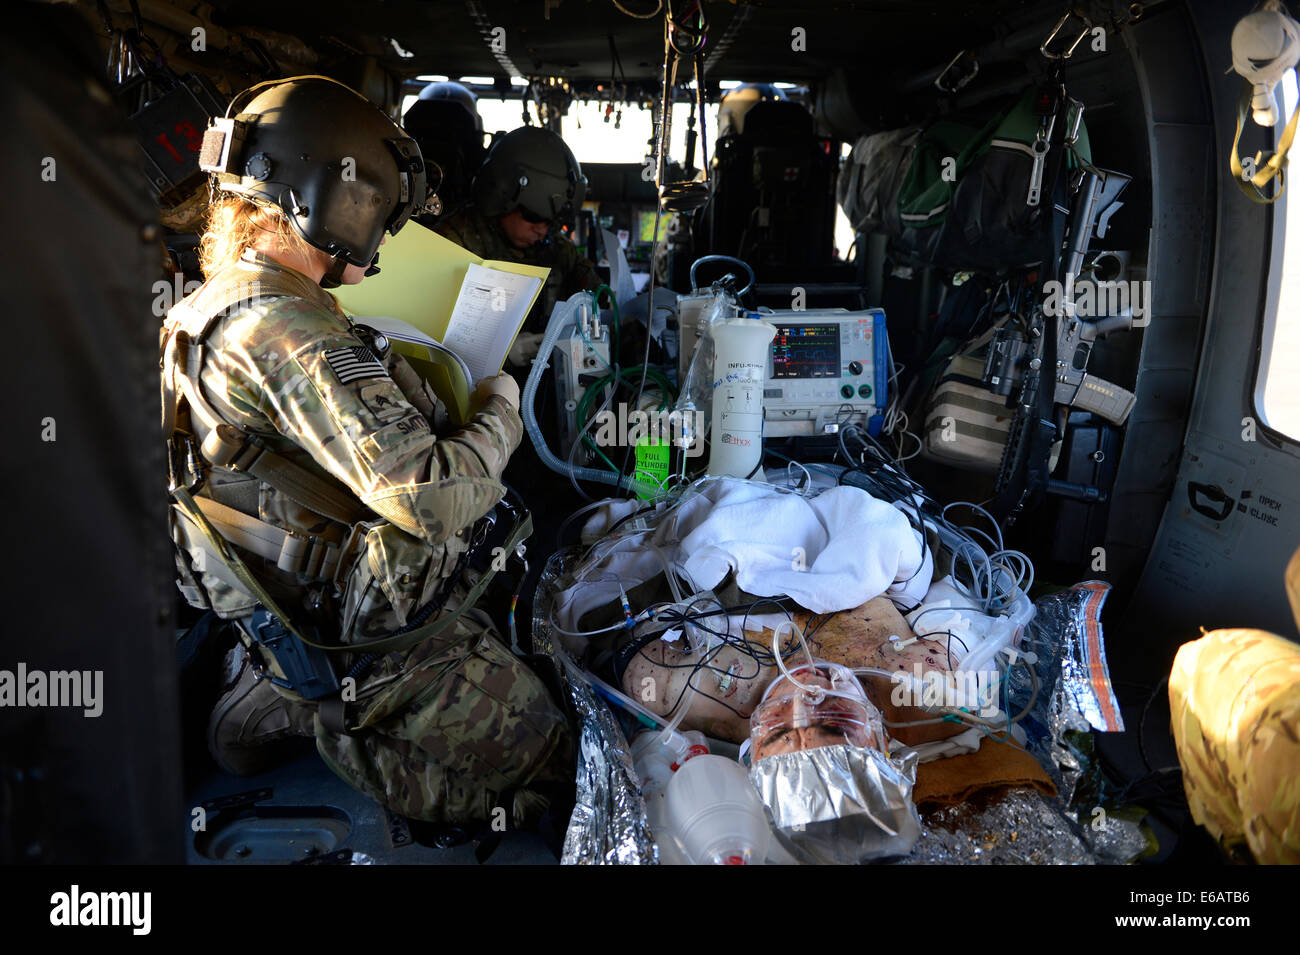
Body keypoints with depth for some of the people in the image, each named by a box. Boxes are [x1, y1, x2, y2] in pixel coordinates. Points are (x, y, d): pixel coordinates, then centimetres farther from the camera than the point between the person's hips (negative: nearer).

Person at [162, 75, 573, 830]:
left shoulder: (213, 310, 5)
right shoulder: (290, 335, -26)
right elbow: (430, 497, -31)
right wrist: (500, 413, -13)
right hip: (378, 634, -9)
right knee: (544, 773, 6)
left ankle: (278, 677, 16)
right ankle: (307, 710, 5)